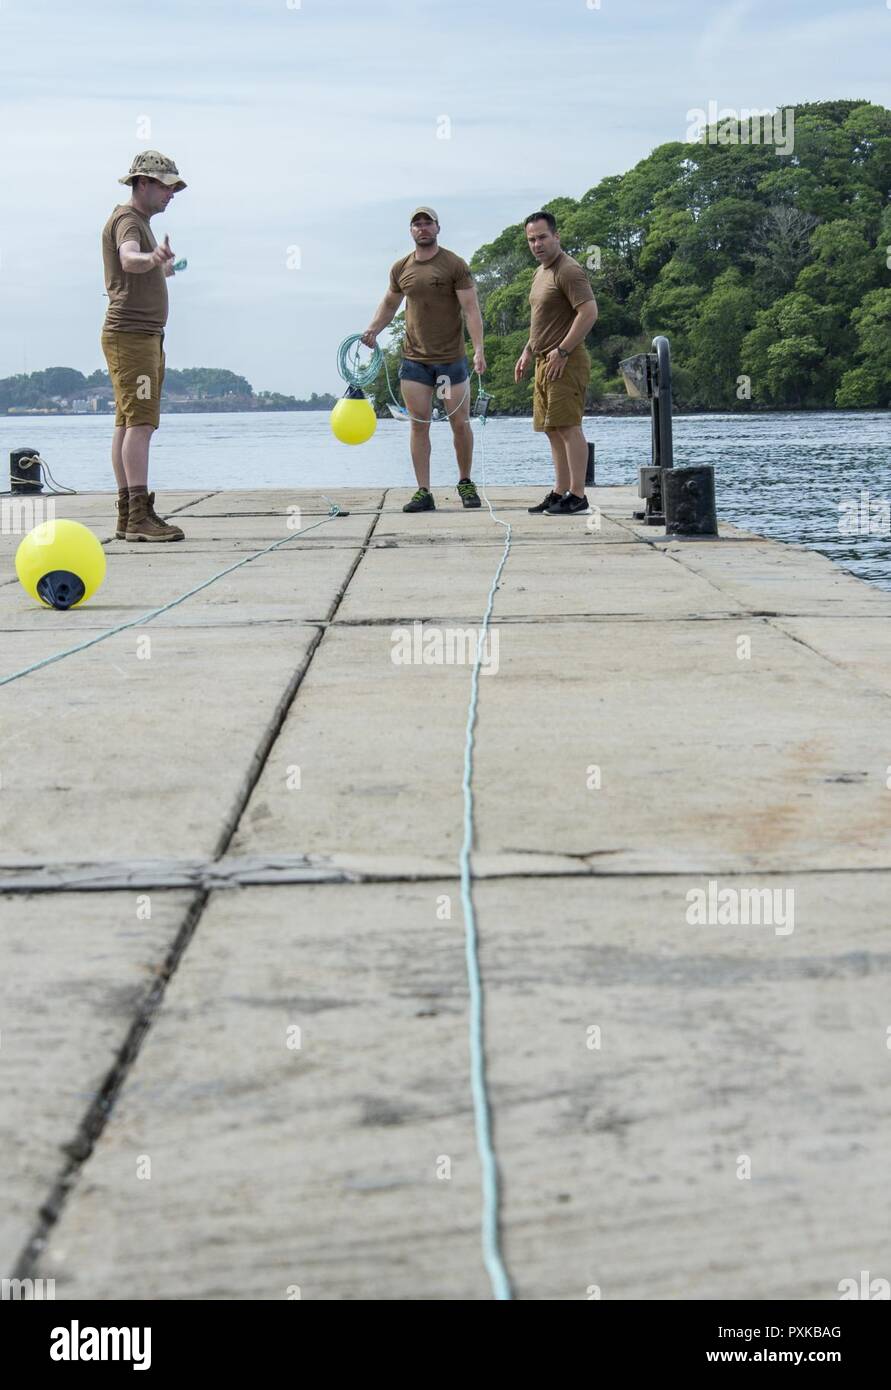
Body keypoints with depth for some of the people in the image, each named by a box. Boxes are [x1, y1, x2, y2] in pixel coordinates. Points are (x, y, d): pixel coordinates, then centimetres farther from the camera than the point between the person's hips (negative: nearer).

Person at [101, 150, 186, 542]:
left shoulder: (138, 221, 21)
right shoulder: (127, 220, -10)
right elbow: (128, 259, -33)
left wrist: (163, 269, 56)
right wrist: (152, 258, -53)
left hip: (144, 336, 11)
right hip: (131, 335, -11)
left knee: (127, 425, 7)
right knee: (140, 423, -17)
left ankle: (127, 516, 7)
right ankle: (139, 515, -24)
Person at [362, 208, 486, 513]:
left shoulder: (455, 265, -5)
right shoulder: (400, 269, 7)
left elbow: (471, 308, -10)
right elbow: (389, 303, 25)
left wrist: (479, 349, -20)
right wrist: (372, 330, 9)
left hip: (451, 359, -3)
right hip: (414, 359, 3)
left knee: (460, 423, 4)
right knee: (419, 425, 0)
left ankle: (465, 483, 23)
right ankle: (423, 493, 2)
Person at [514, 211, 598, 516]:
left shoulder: (569, 271, -12)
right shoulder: (541, 272, 20)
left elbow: (589, 312, -21)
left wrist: (562, 351, -20)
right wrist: (528, 351, 22)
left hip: (565, 363, -10)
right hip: (545, 362, 10)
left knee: (568, 427, -12)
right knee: (554, 430, 10)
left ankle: (577, 497, -12)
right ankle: (560, 493, 15)